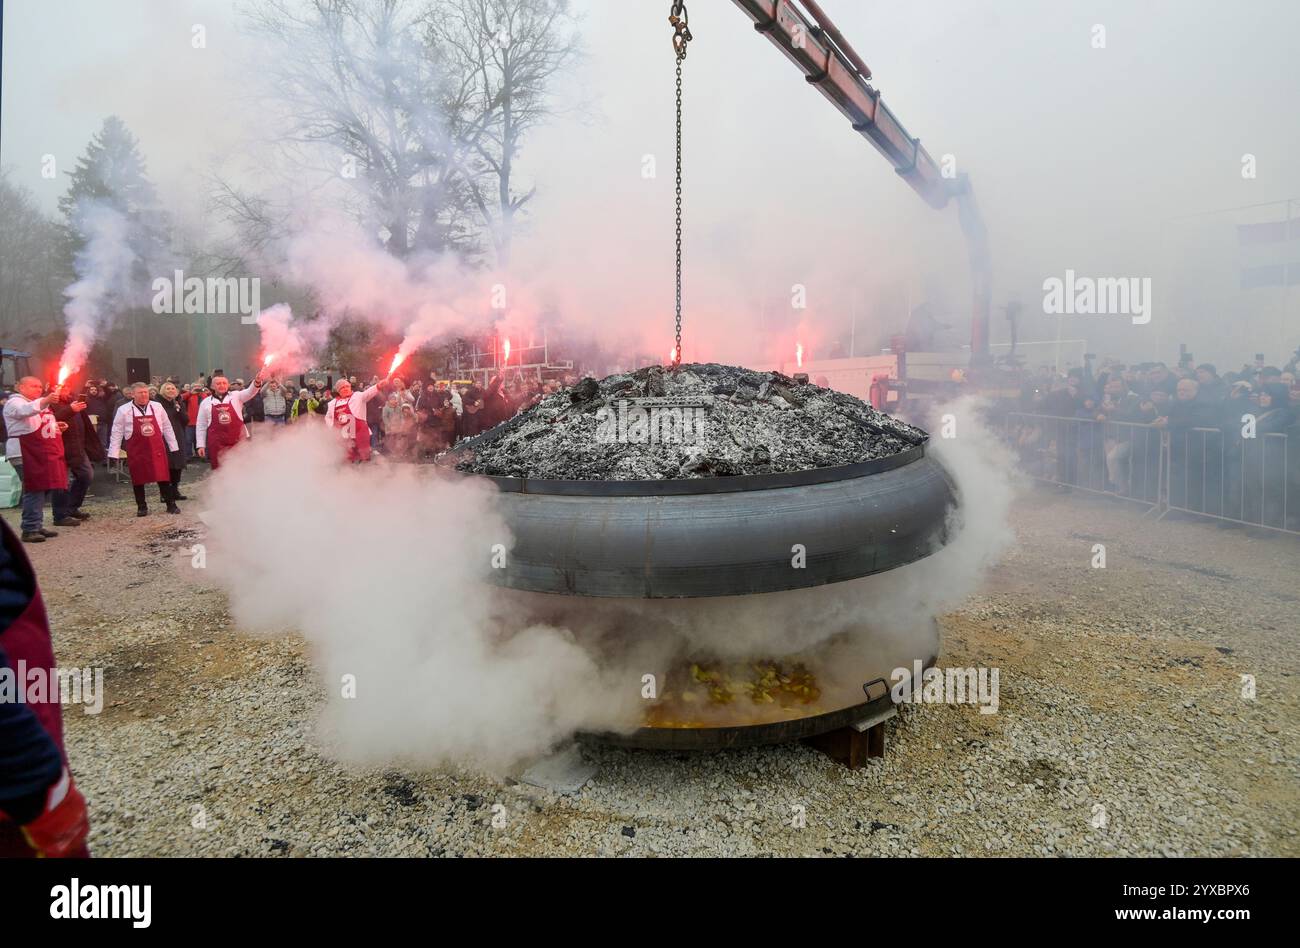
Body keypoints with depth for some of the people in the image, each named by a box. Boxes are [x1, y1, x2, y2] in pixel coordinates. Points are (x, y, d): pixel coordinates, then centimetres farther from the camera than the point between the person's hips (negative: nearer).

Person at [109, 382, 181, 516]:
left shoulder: (157, 407, 3)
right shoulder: (123, 410, -2)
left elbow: (167, 427, 9)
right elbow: (117, 433, 1)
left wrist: (173, 447, 9)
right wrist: (114, 454, -1)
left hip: (157, 449, 1)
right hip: (136, 451, -1)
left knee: (163, 477, 0)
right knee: (138, 480, 6)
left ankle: (171, 504, 8)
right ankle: (142, 507, 18)